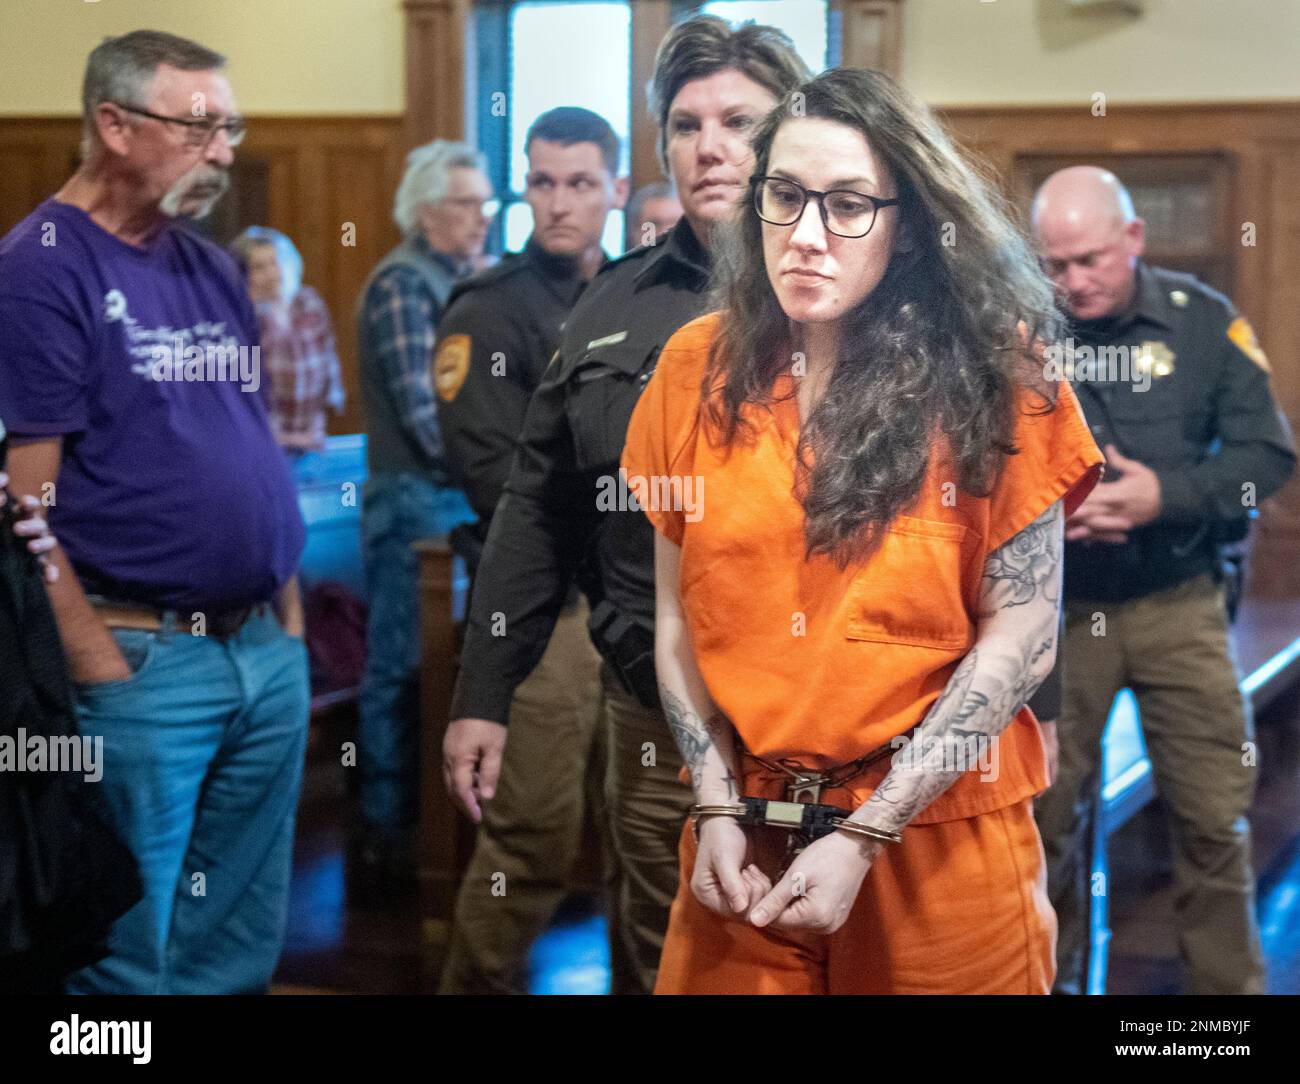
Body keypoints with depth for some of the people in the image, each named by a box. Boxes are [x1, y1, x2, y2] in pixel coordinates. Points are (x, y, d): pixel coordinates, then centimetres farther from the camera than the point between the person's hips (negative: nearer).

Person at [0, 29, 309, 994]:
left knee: (242, 945, 15)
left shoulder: (215, 272, 13)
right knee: (129, 953, 2)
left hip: (267, 651, 7)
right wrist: (100, 671, -16)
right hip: (141, 659, -7)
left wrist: (291, 621, 12)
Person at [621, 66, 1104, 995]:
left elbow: (1022, 634, -10)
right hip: (744, 841, 2)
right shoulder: (700, 367, 0)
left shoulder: (989, 377, -8)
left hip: (938, 838, -2)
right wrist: (717, 808, -6)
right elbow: (678, 614, 5)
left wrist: (866, 836, -14)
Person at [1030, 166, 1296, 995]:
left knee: (1216, 815, 3)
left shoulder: (1204, 320, -4)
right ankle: (1050, 977, 30)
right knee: (1046, 815, 12)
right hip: (1056, 607, 1)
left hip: (1179, 604, 0)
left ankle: (1231, 986, 19)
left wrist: (1165, 494, -20)